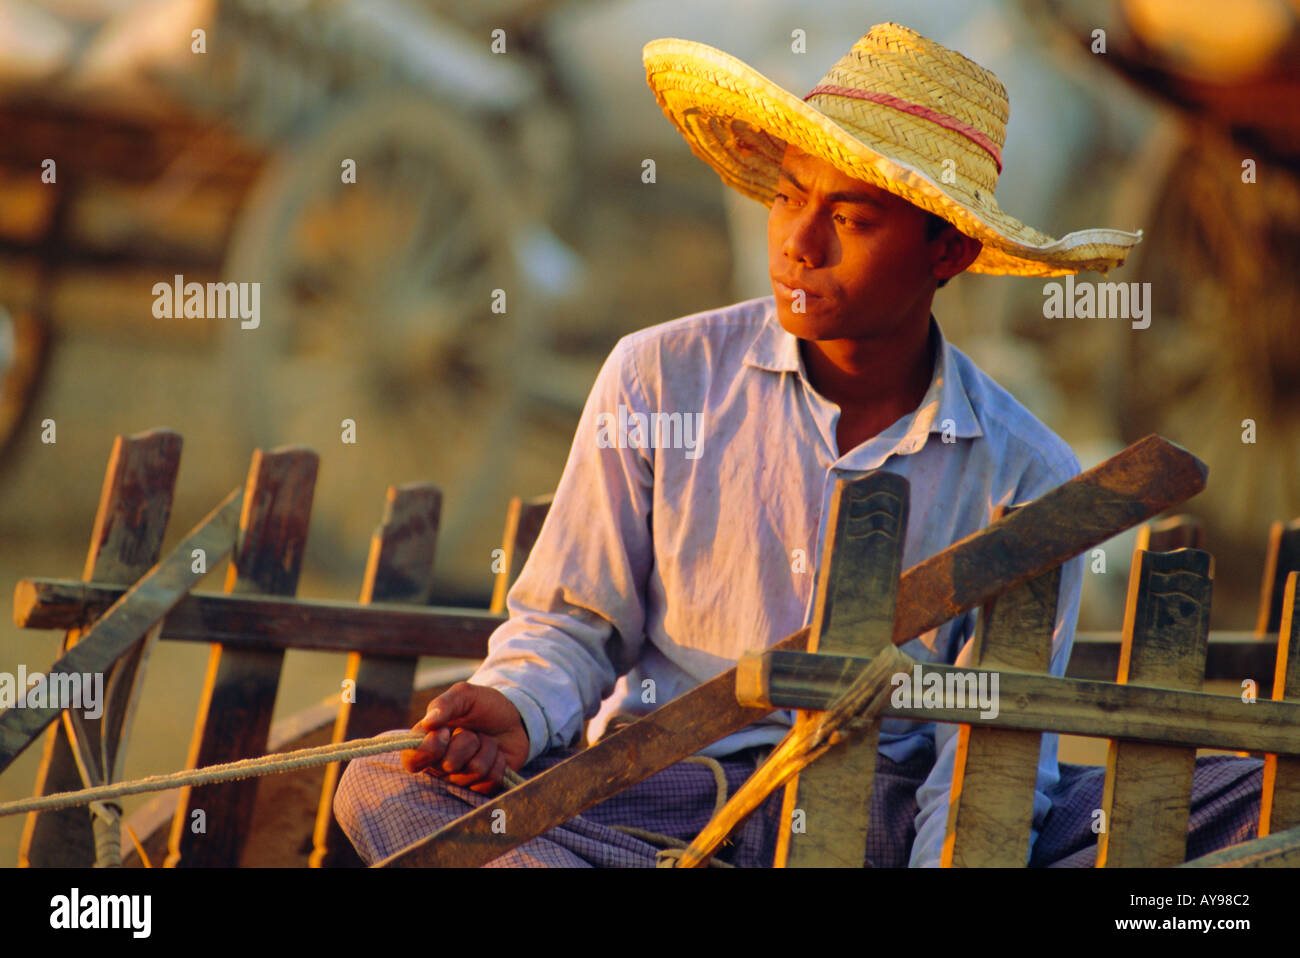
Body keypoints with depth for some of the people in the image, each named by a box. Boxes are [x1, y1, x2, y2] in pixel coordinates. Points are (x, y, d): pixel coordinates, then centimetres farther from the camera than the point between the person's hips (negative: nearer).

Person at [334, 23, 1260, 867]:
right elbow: (571, 623, 8)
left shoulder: (1026, 477, 1)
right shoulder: (659, 378, 2)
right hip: (657, 794, 1)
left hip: (882, 819, 0)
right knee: (385, 787, -28)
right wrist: (512, 709, -16)